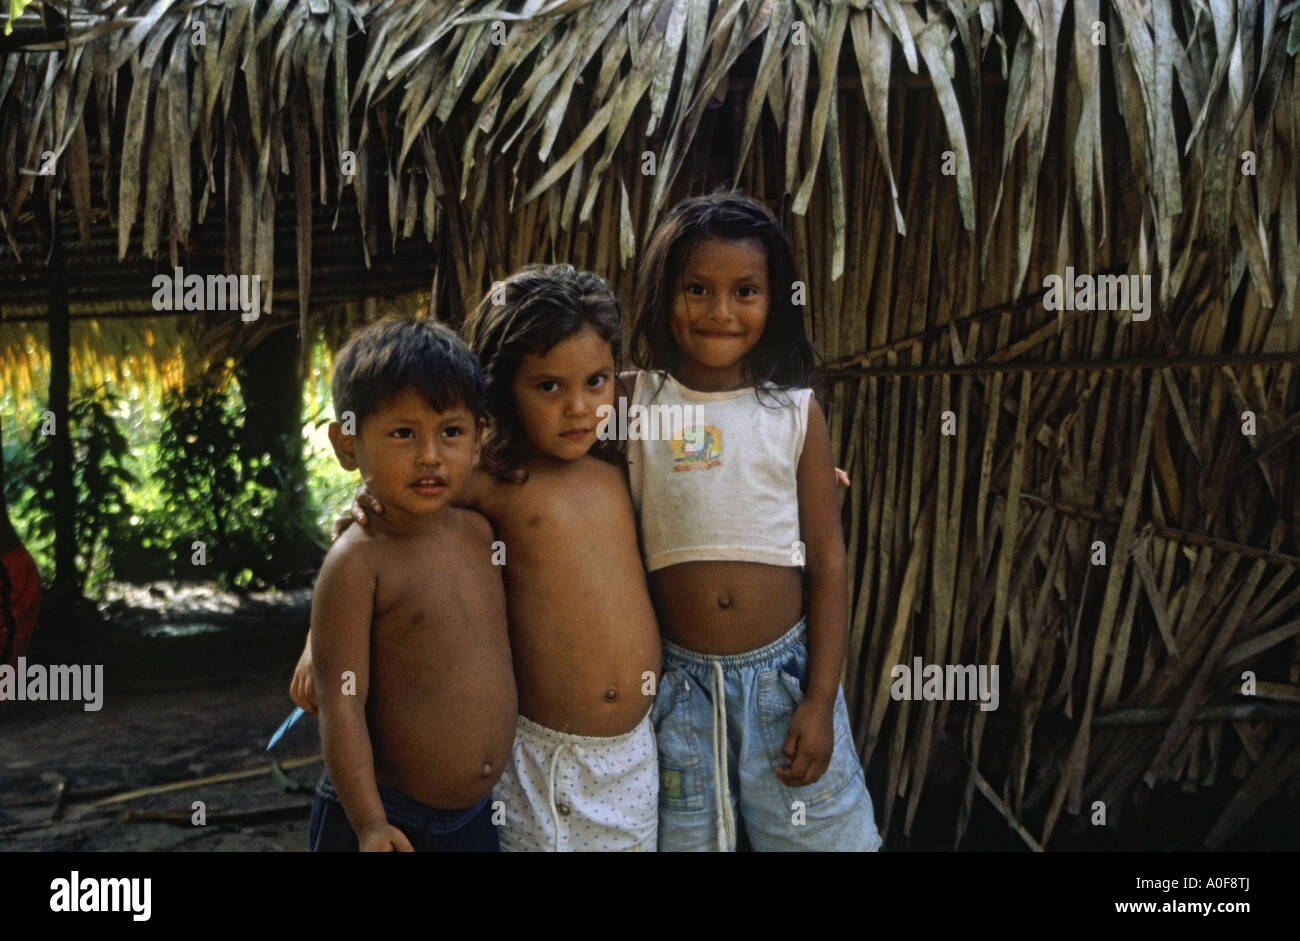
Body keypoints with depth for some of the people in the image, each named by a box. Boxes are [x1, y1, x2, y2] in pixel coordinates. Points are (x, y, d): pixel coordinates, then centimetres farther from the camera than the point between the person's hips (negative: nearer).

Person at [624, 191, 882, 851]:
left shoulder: (796, 412, -3)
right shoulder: (633, 401, -4)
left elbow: (827, 561, -1)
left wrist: (821, 701, -3)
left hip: (784, 672, 0)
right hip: (679, 680, 0)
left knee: (815, 833, 9)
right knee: (686, 836, 13)